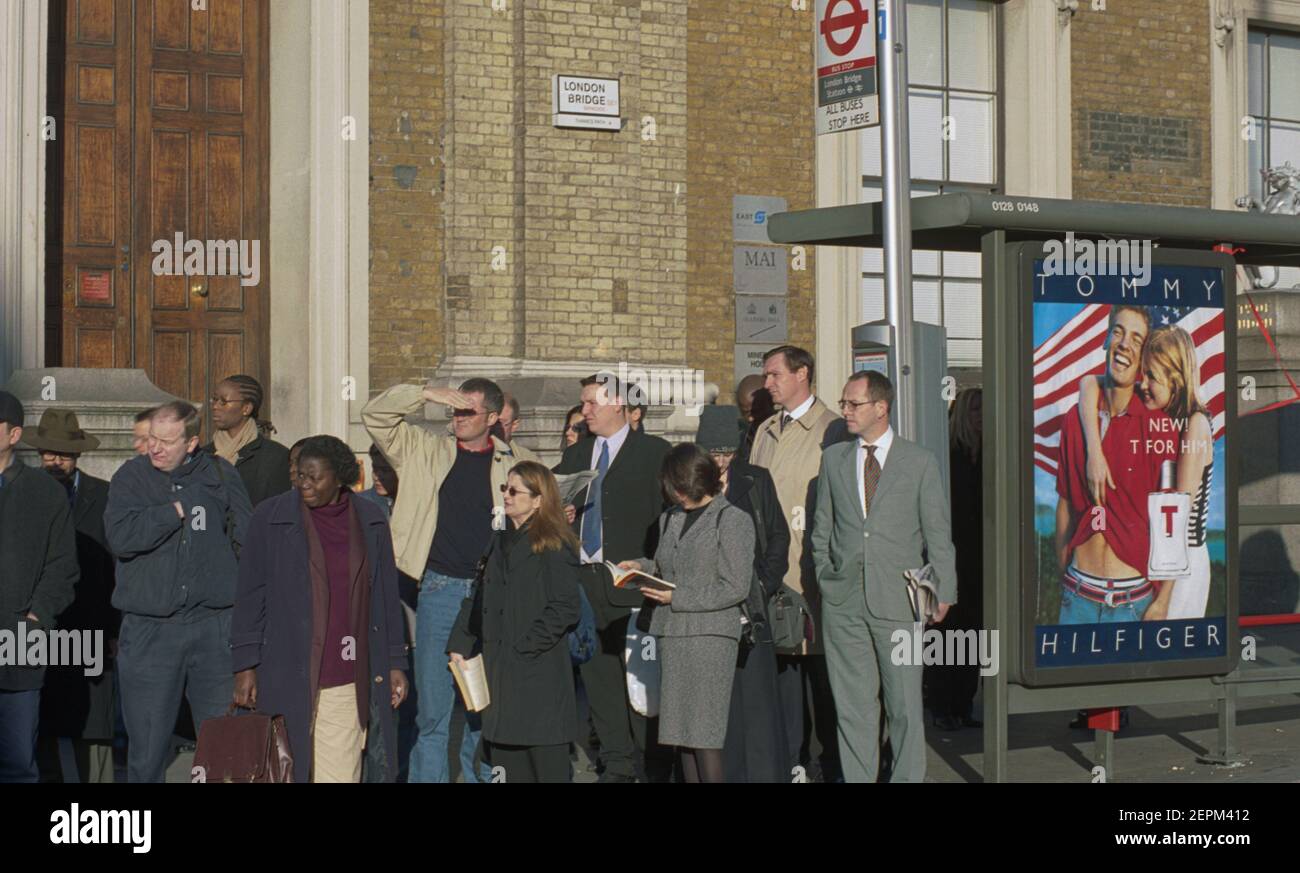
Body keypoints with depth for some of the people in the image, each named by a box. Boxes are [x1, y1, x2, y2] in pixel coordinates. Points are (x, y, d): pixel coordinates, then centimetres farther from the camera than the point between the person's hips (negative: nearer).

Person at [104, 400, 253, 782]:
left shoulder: (220, 474, 6)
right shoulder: (131, 476, 2)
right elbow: (121, 537, -13)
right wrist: (178, 509, -9)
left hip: (214, 625, 1)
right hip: (149, 629, -1)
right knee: (147, 750, 4)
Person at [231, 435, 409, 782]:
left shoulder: (371, 520, 9)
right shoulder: (270, 518, 2)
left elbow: (387, 597, 13)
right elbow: (250, 597, 3)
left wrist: (395, 662, 10)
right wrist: (245, 665, -2)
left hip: (348, 681, 2)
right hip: (289, 678, -2)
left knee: (341, 772, 0)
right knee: (287, 769, -1)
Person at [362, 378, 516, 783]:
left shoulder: (512, 464, 5)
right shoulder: (427, 451, 5)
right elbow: (375, 415, -1)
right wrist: (426, 394, -12)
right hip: (440, 588, 0)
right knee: (433, 707, 2)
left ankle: (481, 774, 20)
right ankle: (429, 775, 10)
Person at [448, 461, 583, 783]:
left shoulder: (554, 547, -6)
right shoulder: (501, 542, 17)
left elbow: (566, 608, -12)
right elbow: (479, 597, 20)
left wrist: (525, 647, -13)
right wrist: (459, 645, 10)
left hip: (540, 674, -7)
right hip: (499, 673, 7)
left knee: (547, 767, -4)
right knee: (507, 764, 8)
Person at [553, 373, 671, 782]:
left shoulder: (653, 451, 1)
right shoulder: (576, 454, 19)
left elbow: (663, 515, -4)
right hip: (585, 577, 6)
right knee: (597, 672, 7)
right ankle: (617, 764, 14)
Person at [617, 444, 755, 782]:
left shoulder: (733, 520, -6)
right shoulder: (672, 518, 15)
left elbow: (735, 587, -11)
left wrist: (676, 598, -12)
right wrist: (643, 566, 7)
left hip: (711, 636, -7)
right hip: (672, 633, 7)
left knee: (704, 733, -8)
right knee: (681, 732, 7)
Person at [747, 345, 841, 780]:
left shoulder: (832, 429, -6)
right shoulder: (765, 432, 16)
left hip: (814, 566, -6)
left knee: (822, 667, 0)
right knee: (781, 663, 8)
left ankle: (834, 764, 10)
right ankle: (791, 763, 16)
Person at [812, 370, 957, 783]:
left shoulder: (920, 461, 3)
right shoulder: (833, 459, 11)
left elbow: (937, 532, 3)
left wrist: (943, 591, -1)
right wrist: (824, 577, 8)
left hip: (898, 598, -2)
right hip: (843, 599, 3)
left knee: (905, 703, 0)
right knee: (852, 703, 5)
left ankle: (907, 777, 10)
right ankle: (857, 778, 13)